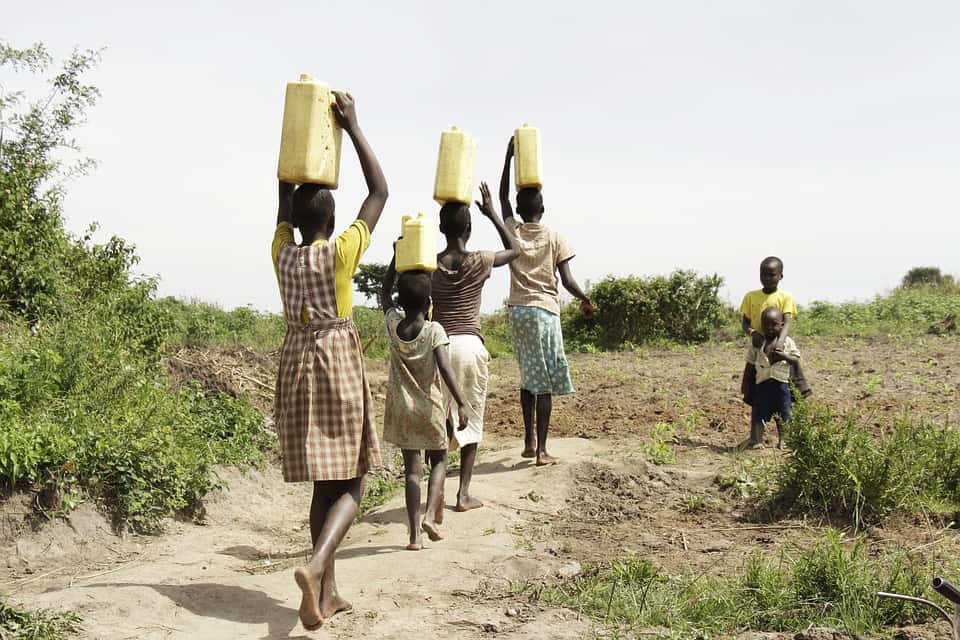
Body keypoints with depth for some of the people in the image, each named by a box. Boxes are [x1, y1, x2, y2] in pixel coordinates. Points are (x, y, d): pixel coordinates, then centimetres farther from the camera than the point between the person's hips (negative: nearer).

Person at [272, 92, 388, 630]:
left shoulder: (283, 252, 3)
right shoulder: (341, 251, -8)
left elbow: (286, 193, 18)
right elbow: (380, 191, -2)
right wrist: (353, 127, 1)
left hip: (297, 365, 5)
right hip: (339, 365, -5)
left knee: (324, 482, 11)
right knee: (350, 482, 0)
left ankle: (327, 592, 12)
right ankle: (316, 566, -24)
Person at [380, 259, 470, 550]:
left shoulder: (393, 324, -3)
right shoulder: (434, 331, -13)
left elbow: (385, 292, 15)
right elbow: (445, 368, -23)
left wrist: (397, 256, 13)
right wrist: (461, 403, -24)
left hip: (400, 407, 3)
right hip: (429, 407, -3)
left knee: (412, 468, 7)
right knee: (439, 462, 15)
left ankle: (415, 533, 1)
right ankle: (430, 515, -7)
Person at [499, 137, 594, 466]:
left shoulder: (512, 231, 3)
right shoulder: (554, 237, -5)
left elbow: (502, 196, 17)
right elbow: (567, 280, -8)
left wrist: (509, 155, 17)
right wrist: (586, 301, 9)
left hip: (517, 309, 4)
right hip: (544, 310, -4)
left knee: (529, 377, 15)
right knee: (545, 382, -2)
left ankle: (529, 442, 18)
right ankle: (541, 450, -4)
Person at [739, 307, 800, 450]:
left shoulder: (787, 342, 3)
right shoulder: (757, 343, 6)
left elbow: (796, 359, -1)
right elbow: (750, 365, 10)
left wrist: (784, 356, -20)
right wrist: (745, 384, 9)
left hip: (781, 383, -1)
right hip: (762, 383, 1)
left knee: (782, 414, 6)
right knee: (759, 412, -2)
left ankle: (782, 440, 18)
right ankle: (756, 439, -1)